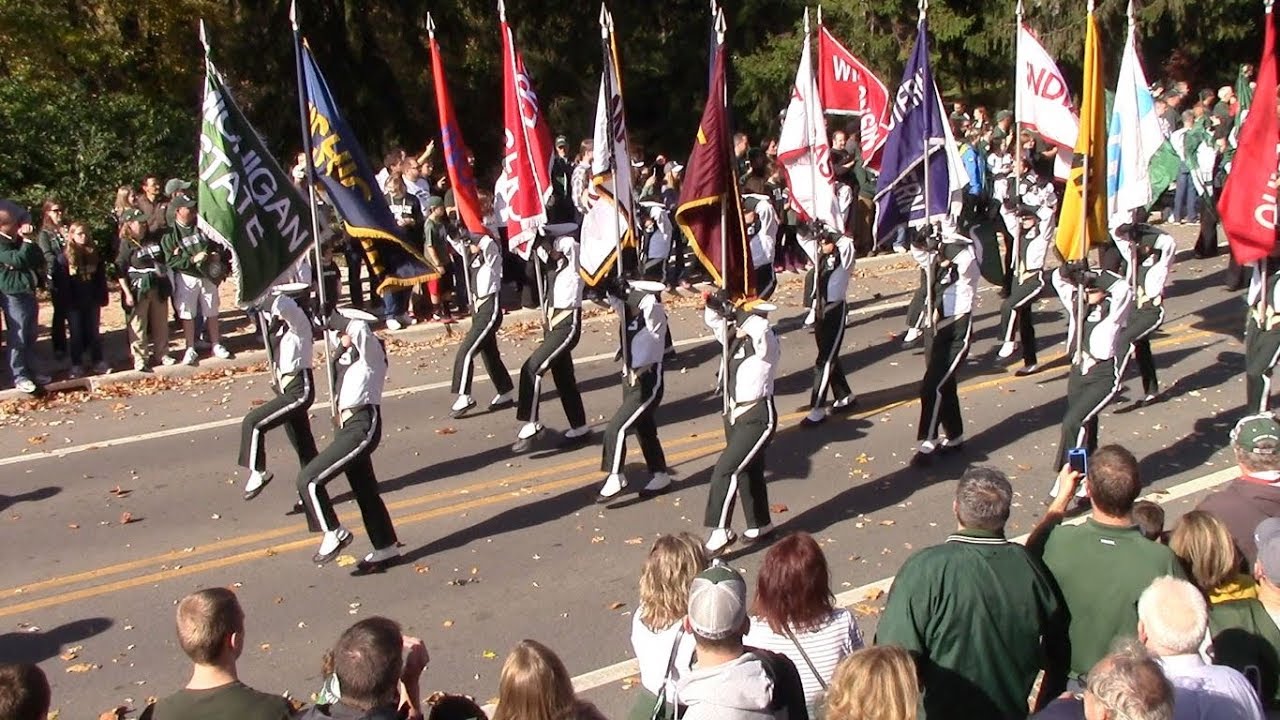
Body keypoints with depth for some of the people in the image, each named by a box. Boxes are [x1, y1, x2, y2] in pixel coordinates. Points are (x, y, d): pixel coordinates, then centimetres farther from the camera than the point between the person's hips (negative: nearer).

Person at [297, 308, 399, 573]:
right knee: (365, 492, 16)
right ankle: (385, 549, 25)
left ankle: (334, 533, -1)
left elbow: (359, 329, -31)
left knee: (309, 479, -13)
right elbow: (334, 332, 33)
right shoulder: (350, 354, 15)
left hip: (363, 426, -10)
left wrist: (337, 321, -18)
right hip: (350, 425, 10)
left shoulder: (371, 350, -9)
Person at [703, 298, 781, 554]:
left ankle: (721, 531, -3)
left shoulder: (765, 343, -19)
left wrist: (739, 316, -29)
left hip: (758, 417, -9)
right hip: (735, 414, 9)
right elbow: (718, 321, 16)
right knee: (746, 471, 20)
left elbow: (760, 328, -42)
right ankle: (760, 525, 36)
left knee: (725, 470, -13)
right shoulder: (735, 338, 0)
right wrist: (714, 307, -4)